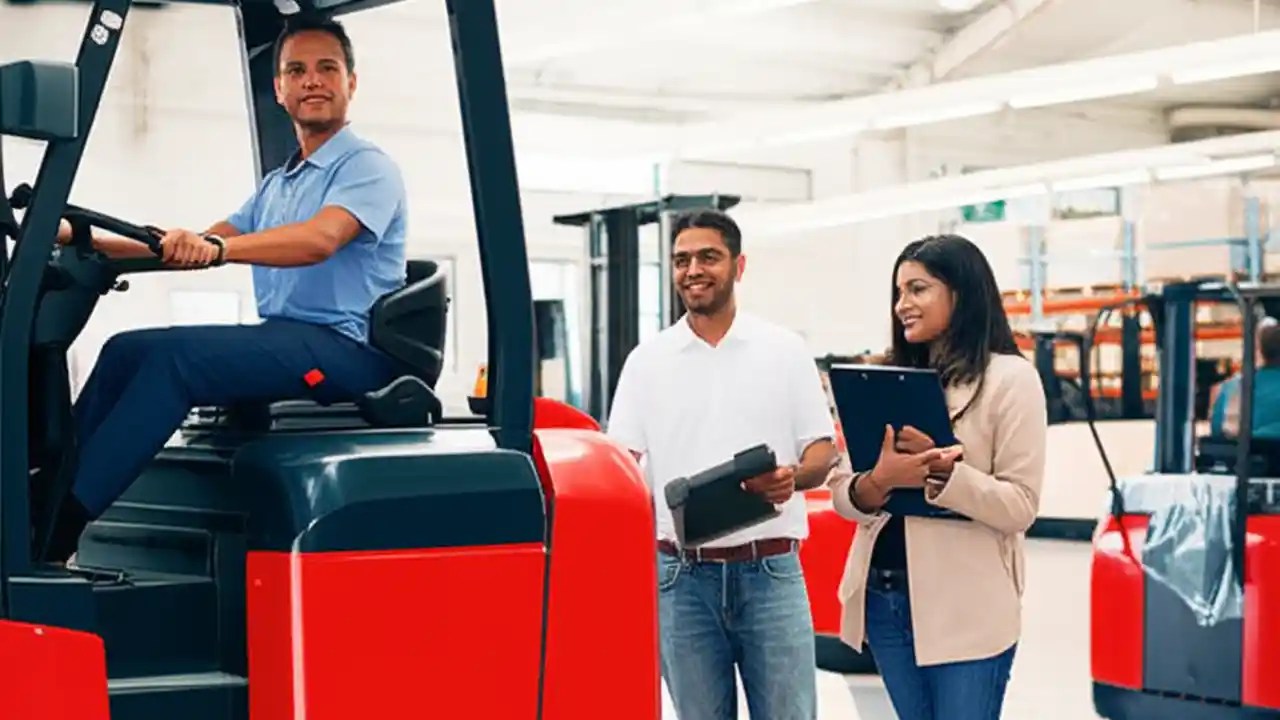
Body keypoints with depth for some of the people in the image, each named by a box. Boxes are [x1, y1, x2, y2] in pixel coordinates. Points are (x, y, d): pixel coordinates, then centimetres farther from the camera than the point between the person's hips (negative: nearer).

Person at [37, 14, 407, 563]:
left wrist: (218, 247, -39)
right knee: (127, 351, -5)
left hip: (345, 347, -9)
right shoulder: (277, 185, 24)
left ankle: (54, 532, -30)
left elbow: (320, 239, -24)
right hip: (283, 342, 9)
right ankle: (45, 497, -10)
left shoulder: (367, 167, -4)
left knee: (178, 356, -26)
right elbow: (197, 245, 18)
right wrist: (87, 242, 7)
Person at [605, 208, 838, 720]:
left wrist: (794, 478, -18)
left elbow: (824, 450, 5)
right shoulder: (647, 360, 6)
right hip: (682, 576, 1)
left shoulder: (785, 350, 4)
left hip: (770, 571, -1)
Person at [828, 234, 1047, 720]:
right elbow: (841, 491, 6)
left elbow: (1020, 506, -9)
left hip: (966, 607, -5)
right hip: (883, 597, 5)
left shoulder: (1009, 378, -3)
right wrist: (875, 485, -16)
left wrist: (943, 471, -22)